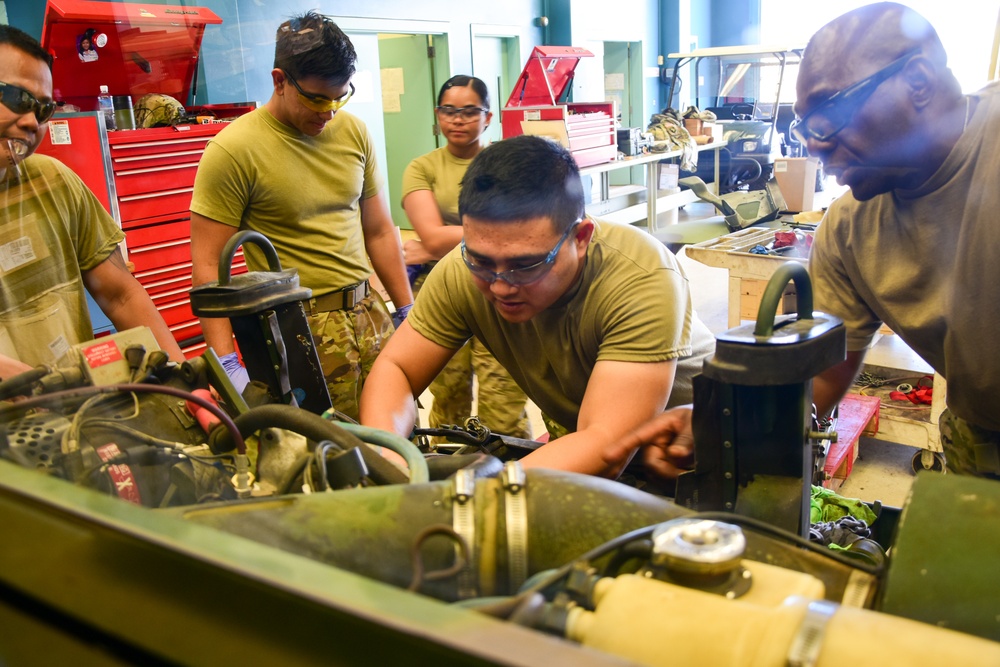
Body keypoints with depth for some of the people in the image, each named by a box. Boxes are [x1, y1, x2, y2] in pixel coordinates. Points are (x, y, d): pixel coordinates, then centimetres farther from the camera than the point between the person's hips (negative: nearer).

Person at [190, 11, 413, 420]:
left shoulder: (353, 131, 7)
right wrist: (226, 362, -17)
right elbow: (206, 265, -10)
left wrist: (407, 313, 12)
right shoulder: (233, 150, -10)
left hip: (372, 314, 5)